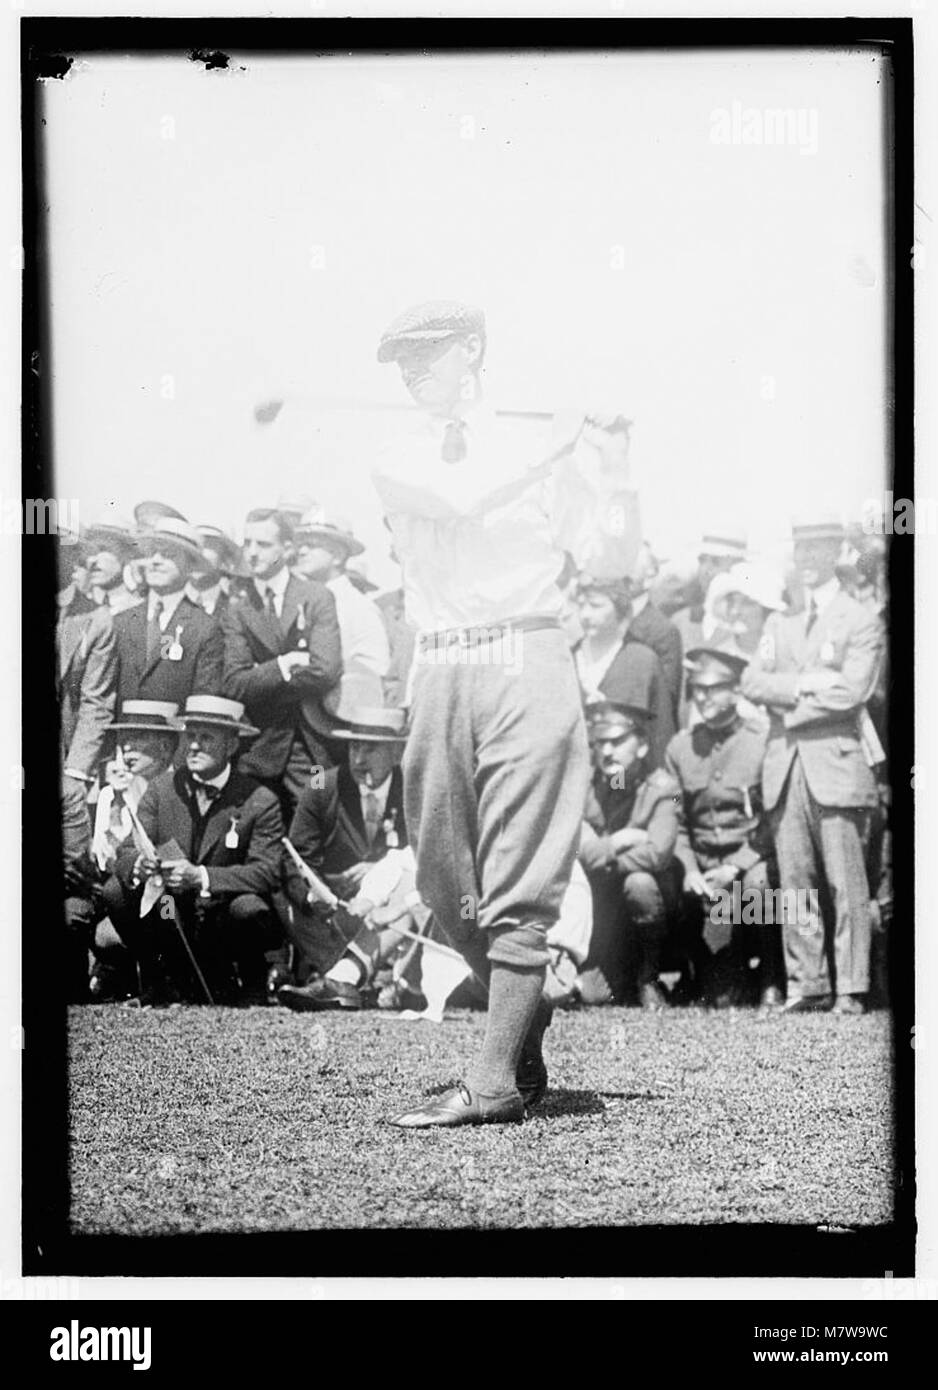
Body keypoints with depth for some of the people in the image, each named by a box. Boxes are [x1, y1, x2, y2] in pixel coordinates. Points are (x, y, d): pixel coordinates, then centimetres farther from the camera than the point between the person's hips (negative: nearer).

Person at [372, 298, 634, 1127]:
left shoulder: (540, 447, 11)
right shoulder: (398, 463, 13)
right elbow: (461, 501, -9)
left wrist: (618, 468, -8)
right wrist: (561, 445, -9)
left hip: (527, 662, -3)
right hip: (438, 674, 3)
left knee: (516, 886, -7)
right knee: (444, 884, 8)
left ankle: (496, 1082, -3)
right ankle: (525, 1012, 31)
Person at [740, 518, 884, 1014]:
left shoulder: (862, 623, 4)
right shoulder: (779, 622, 19)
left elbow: (852, 692, -10)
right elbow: (752, 682, 6)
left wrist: (788, 702, -5)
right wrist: (805, 683, -9)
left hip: (836, 764, -4)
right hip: (785, 768, 4)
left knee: (845, 885, -4)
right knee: (795, 883, 3)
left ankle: (850, 988, 0)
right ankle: (807, 983, 9)